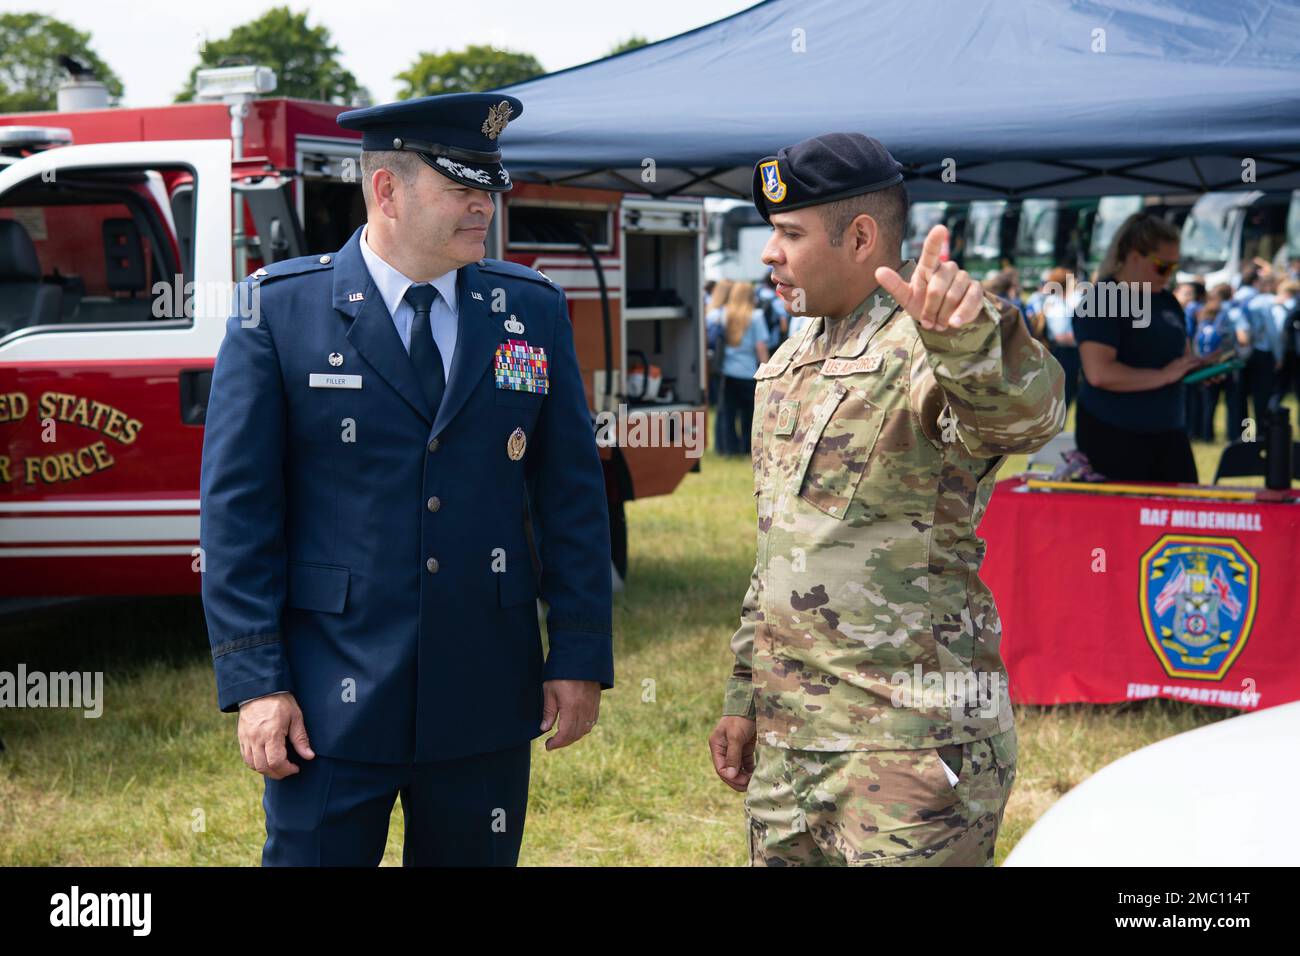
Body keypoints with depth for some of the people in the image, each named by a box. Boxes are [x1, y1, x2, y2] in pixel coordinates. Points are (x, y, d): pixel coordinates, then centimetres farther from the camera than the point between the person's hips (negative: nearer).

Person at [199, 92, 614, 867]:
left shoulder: (533, 310, 6)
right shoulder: (281, 312, -3)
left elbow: (573, 497, 8)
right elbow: (237, 509, -5)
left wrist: (580, 658, 3)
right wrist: (254, 682, -10)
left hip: (485, 704, 3)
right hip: (331, 705, -3)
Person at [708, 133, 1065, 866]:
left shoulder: (924, 350, -12)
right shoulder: (789, 365, 14)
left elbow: (1023, 411, -36)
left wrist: (968, 335, -56)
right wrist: (745, 697, 20)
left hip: (908, 743, -8)